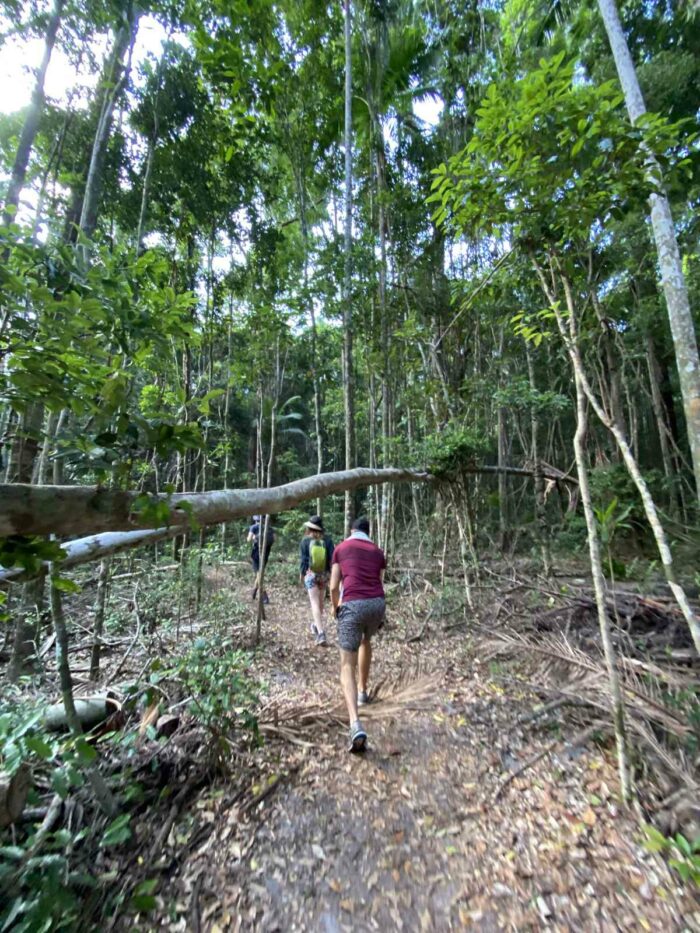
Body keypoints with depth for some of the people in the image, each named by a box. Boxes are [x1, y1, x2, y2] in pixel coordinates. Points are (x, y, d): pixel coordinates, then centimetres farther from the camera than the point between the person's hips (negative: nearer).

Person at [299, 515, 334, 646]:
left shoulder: (305, 540, -9)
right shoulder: (327, 540, -7)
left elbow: (303, 559, -7)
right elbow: (332, 558, -7)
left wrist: (301, 573, 7)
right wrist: (332, 574, 3)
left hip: (310, 574, -2)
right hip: (324, 574, 3)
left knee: (315, 603, -3)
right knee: (320, 601, 22)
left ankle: (321, 632, -14)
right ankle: (316, 625, 41)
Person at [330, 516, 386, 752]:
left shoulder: (341, 548, 12)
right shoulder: (378, 552, 18)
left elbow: (334, 586, 9)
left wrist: (335, 607, 27)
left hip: (353, 605, -3)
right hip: (377, 603, 3)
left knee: (347, 665, 4)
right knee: (366, 641, 34)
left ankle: (356, 725, -12)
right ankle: (363, 691, 45)